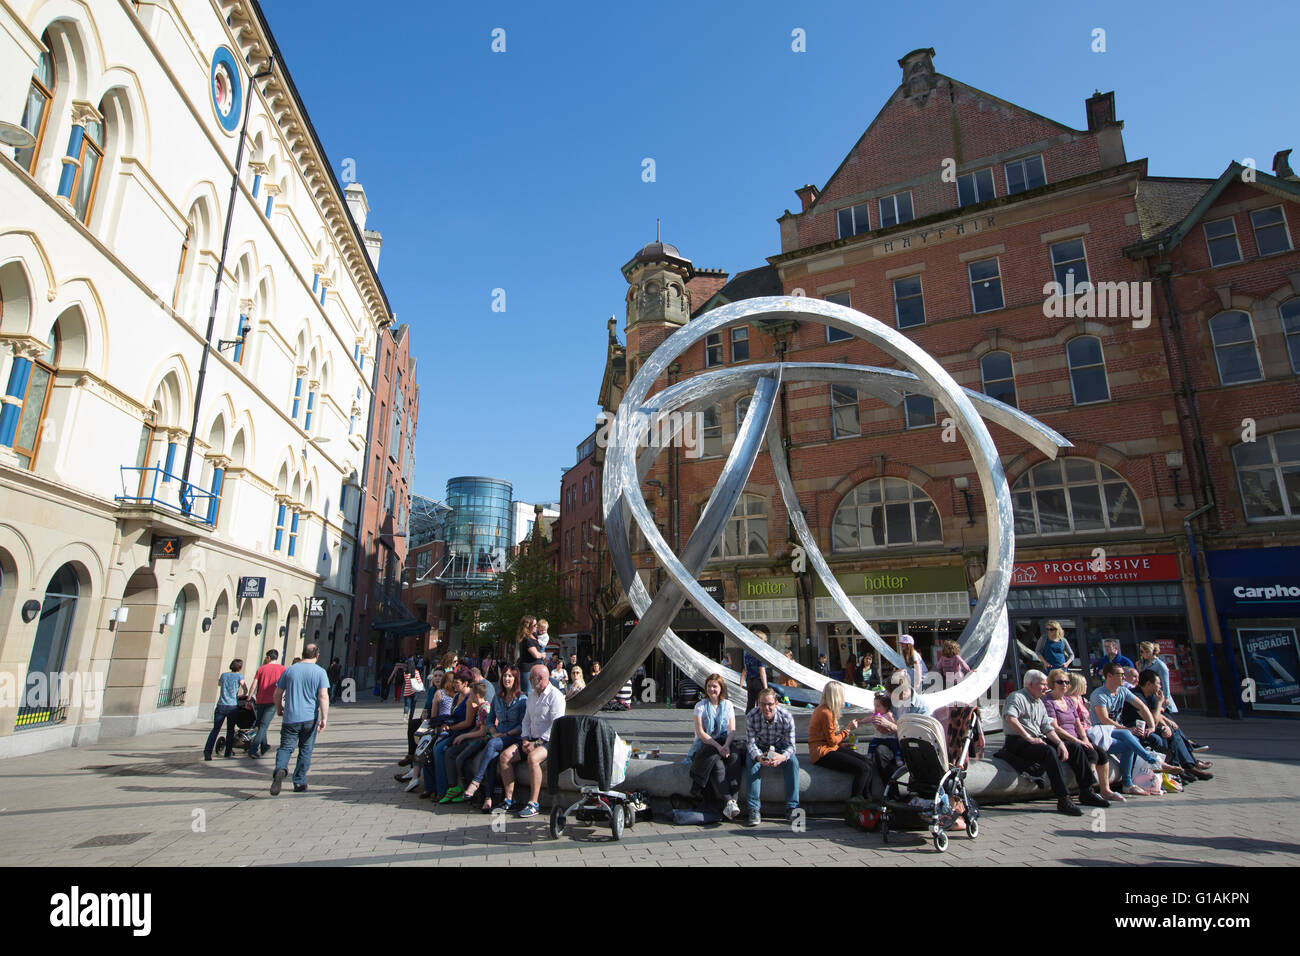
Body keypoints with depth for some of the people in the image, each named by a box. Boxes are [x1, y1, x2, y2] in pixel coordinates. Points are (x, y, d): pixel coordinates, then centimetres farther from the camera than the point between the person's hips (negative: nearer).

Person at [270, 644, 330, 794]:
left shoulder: (289, 670, 5)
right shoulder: (320, 672, -3)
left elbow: (277, 694, 10)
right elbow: (323, 697, -12)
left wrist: (279, 709, 28)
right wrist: (323, 718, -10)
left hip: (290, 717, 1)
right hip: (310, 718, -1)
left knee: (286, 747, 3)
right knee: (305, 750, 12)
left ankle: (280, 769, -25)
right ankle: (299, 782, 15)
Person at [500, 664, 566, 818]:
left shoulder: (555, 696, -11)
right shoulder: (532, 696, 16)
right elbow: (526, 720, 17)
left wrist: (537, 743, -20)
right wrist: (525, 740, 0)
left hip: (549, 740, -8)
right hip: (533, 739, 8)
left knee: (533, 757, -35)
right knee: (505, 756, -9)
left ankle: (533, 803, -27)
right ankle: (509, 799, -5)